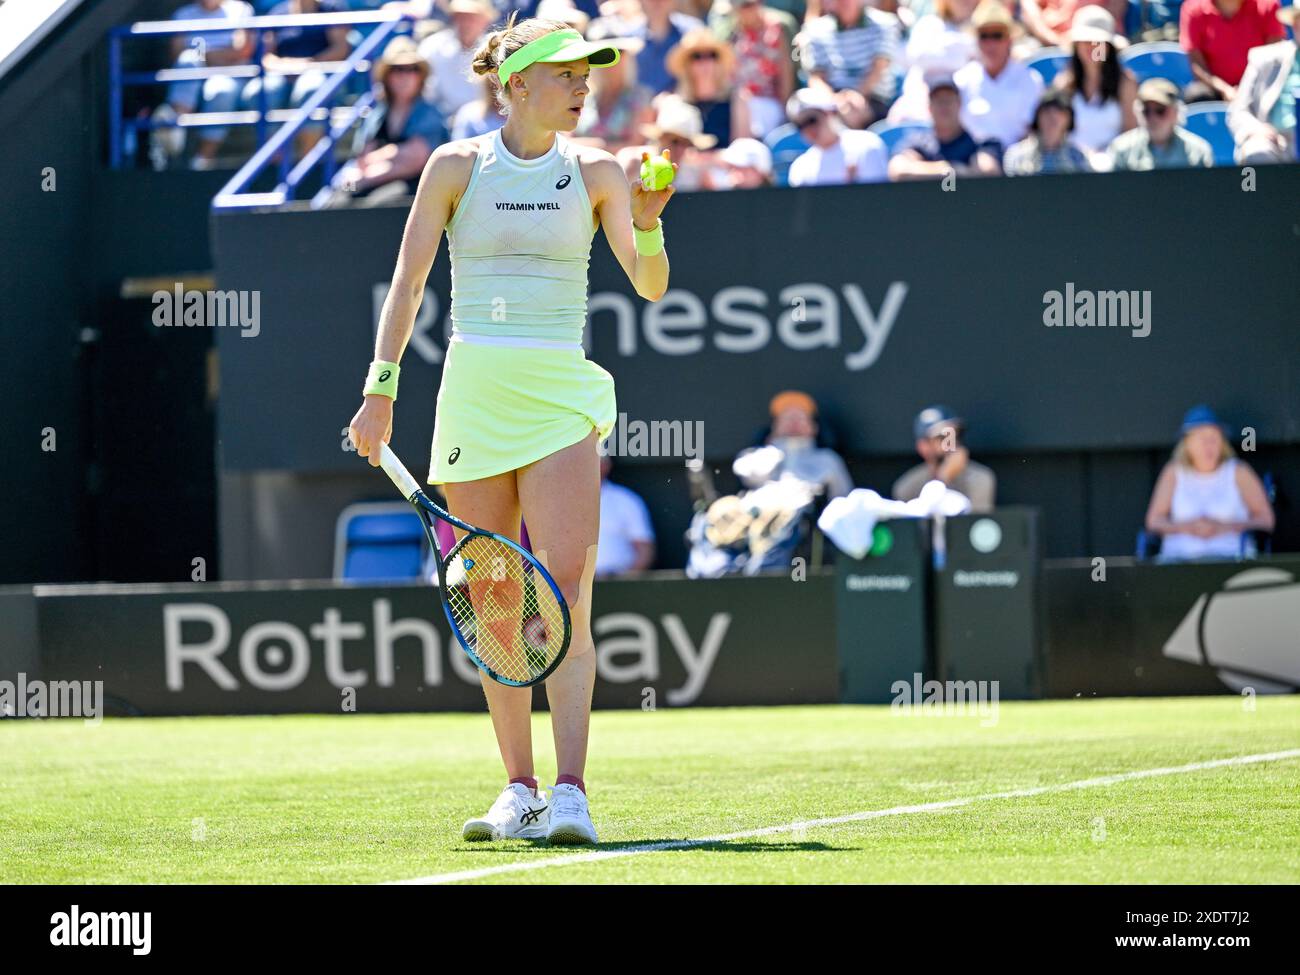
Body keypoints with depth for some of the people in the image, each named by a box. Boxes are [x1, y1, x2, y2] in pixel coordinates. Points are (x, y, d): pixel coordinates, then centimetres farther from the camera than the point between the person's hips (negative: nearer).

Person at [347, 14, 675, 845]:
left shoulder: (595, 172, 4)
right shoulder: (456, 167, 3)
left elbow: (650, 286, -1)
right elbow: (408, 283, 4)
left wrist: (648, 223, -19)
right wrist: (382, 388, -3)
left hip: (562, 399, -1)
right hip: (474, 394, 1)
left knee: (565, 593, -13)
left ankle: (569, 794, -18)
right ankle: (520, 791, 12)